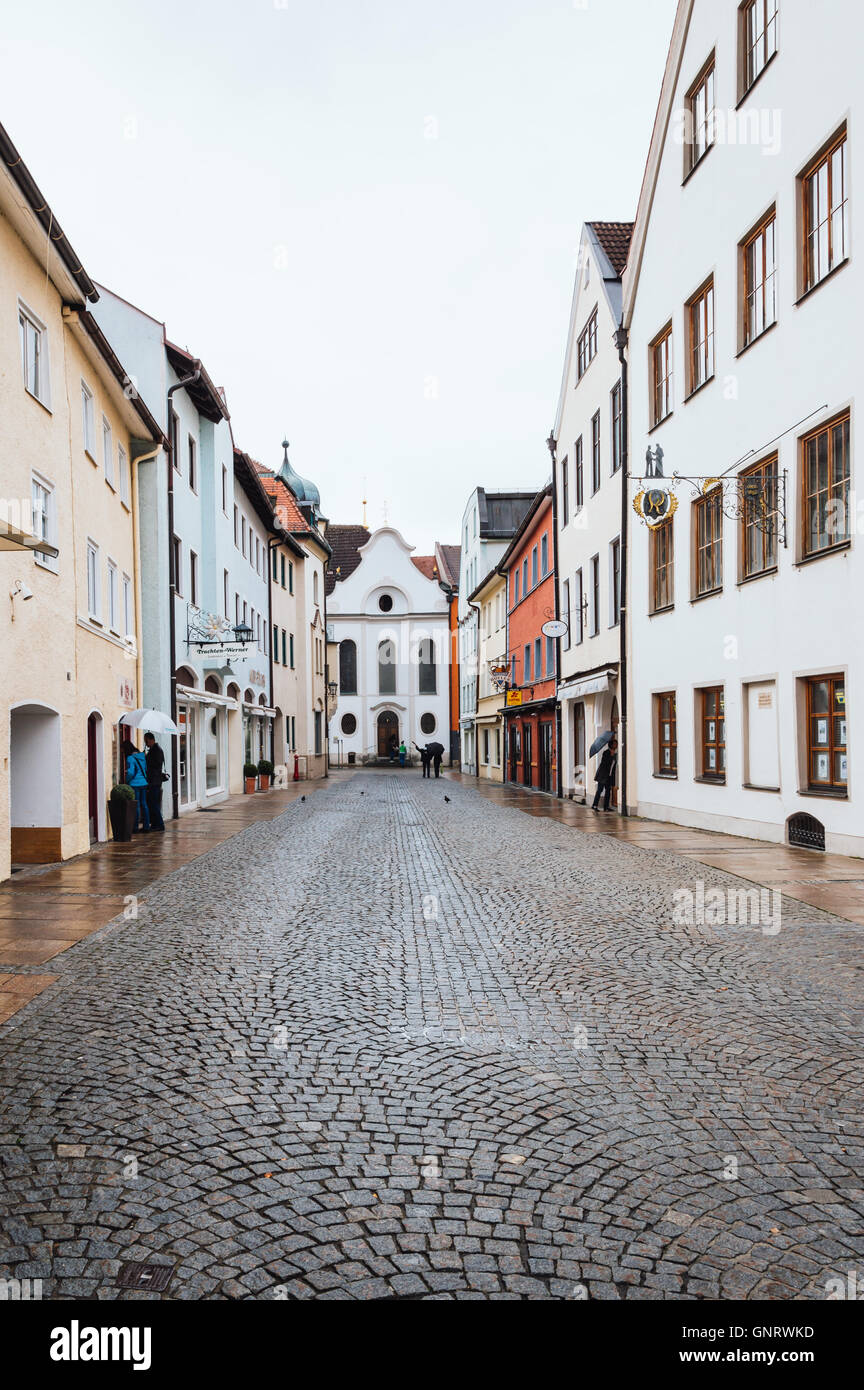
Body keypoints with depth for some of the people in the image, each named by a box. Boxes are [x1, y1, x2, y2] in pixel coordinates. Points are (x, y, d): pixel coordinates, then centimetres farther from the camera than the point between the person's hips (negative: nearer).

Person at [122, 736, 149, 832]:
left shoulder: (130, 758, -14)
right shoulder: (142, 756, 9)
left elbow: (131, 772, -21)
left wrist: (126, 781, -5)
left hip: (135, 784, -7)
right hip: (143, 783, 7)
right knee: (144, 804, 11)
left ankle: (136, 827, 6)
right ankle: (146, 826, 15)